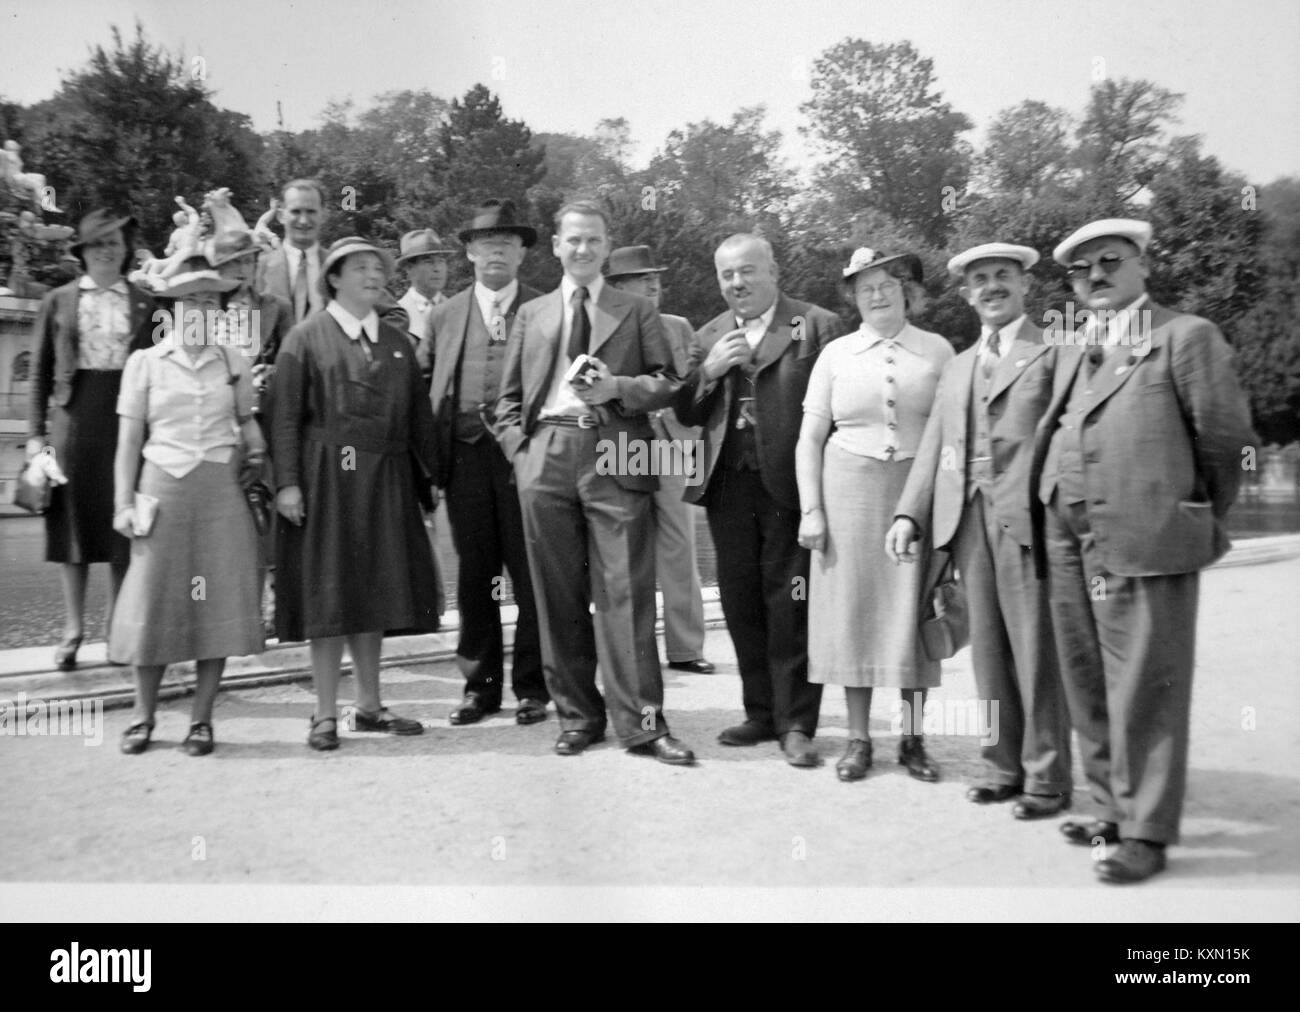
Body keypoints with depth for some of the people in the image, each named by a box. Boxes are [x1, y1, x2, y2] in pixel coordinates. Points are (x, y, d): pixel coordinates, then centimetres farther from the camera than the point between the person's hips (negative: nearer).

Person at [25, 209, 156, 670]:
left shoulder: (145, 304, 7)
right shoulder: (58, 301, 8)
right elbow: (41, 373, 9)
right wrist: (35, 432, 2)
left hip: (128, 414, 0)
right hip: (74, 413, 1)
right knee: (73, 522, 3)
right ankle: (73, 629, 12)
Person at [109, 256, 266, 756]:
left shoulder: (234, 363, 8)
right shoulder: (144, 363, 4)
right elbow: (129, 441, 4)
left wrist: (255, 450, -2)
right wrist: (123, 503, -1)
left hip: (221, 494, 1)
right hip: (164, 490, -1)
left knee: (219, 603, 0)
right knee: (154, 601, 2)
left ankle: (201, 719, 11)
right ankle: (143, 715, 19)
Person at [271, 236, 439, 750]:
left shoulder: (397, 341, 13)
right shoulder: (306, 337, -1)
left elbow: (419, 414, 12)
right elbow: (285, 415, -6)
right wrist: (287, 482, -14)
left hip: (385, 481, 5)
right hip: (327, 476, -5)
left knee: (375, 592, 10)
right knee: (327, 594, 0)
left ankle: (369, 705, 22)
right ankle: (326, 713, 9)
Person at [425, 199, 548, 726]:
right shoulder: (444, 315, 14)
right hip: (466, 456, 3)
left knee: (531, 574, 2)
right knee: (474, 573, 8)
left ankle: (532, 687, 13)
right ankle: (480, 684, 19)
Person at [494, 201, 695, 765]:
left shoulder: (637, 312, 14)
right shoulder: (531, 314, 19)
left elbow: (667, 383, 7)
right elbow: (509, 397, 16)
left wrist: (618, 388, -10)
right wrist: (520, 451, 2)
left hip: (615, 460, -2)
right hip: (546, 458, 3)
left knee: (625, 592, -7)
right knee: (559, 597, 5)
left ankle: (641, 722, -1)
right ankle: (577, 717, 16)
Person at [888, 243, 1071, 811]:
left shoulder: (1055, 353, 3)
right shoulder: (957, 367, 20)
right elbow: (933, 448, 15)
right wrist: (909, 514, 4)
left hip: (1029, 517, -5)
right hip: (967, 519, 5)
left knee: (1036, 648, -1)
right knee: (988, 649, 9)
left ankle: (1046, 777, 10)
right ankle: (1003, 765, 21)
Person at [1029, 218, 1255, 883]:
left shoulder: (1184, 336, 0)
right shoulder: (1069, 350, 19)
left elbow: (1226, 437, 0)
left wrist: (1201, 518, 8)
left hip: (1145, 542, -6)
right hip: (1068, 542, 7)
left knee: (1143, 691, -3)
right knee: (1088, 689, 12)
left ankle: (1146, 833, 9)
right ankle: (1115, 809, 26)